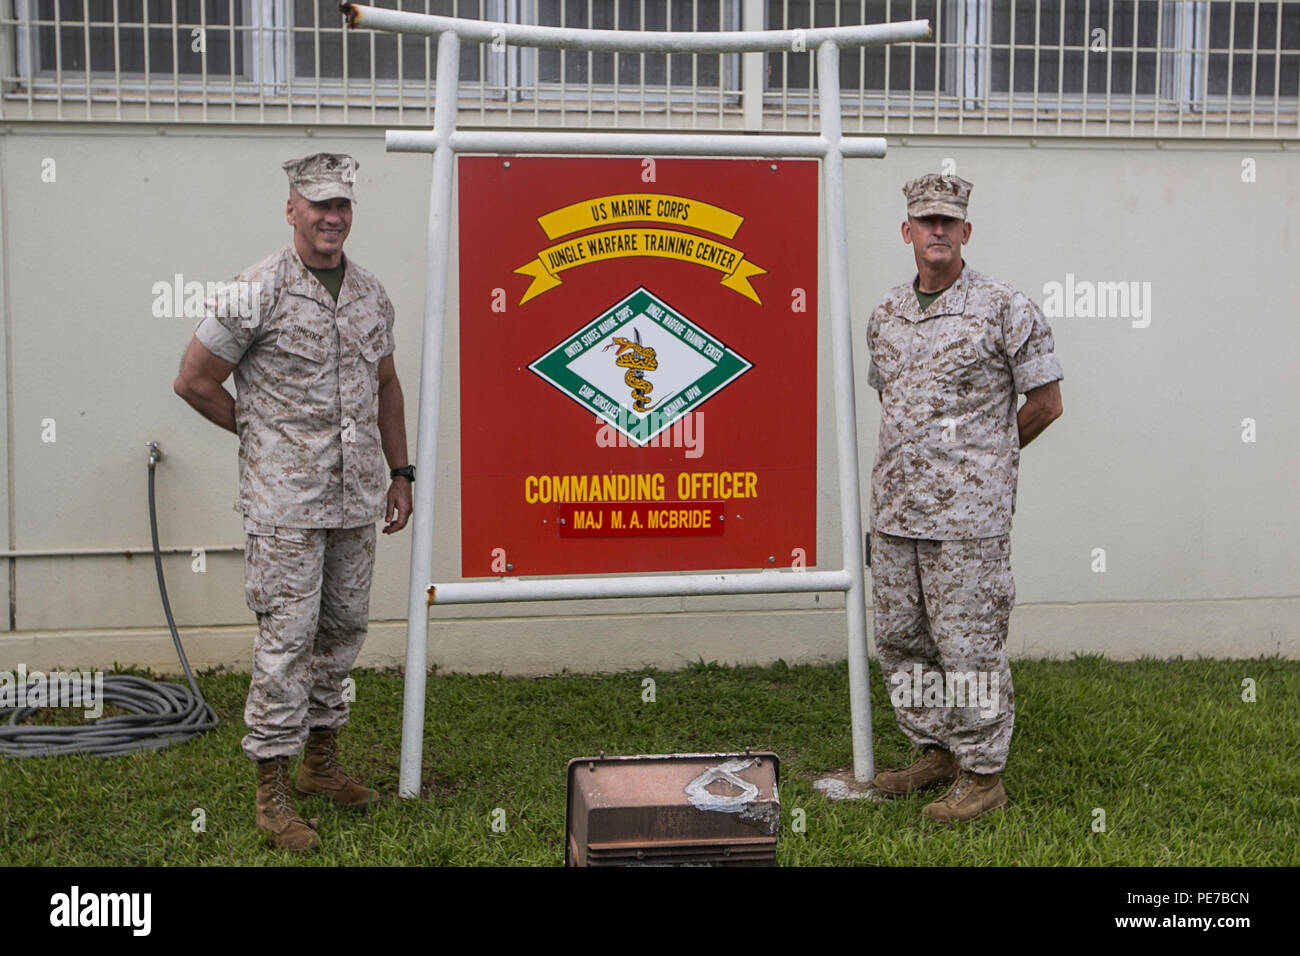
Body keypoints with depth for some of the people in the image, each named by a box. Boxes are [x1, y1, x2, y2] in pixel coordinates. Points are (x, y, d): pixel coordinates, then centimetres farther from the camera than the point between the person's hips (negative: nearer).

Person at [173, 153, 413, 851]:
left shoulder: (372, 294, 10)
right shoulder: (256, 293, -9)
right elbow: (193, 381, -5)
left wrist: (400, 471, 16)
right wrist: (261, 432, 3)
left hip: (356, 500, 6)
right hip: (285, 501, -6)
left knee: (343, 628, 13)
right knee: (287, 637, -5)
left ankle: (320, 760, 29)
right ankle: (272, 789, 6)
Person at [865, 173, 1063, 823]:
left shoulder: (1003, 309, -6)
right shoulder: (885, 315, 11)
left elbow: (1046, 403, -1)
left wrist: (987, 455, 8)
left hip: (967, 513, -6)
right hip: (895, 509, 6)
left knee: (968, 643, -2)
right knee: (900, 639, 13)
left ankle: (983, 774, 11)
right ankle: (935, 753, 29)